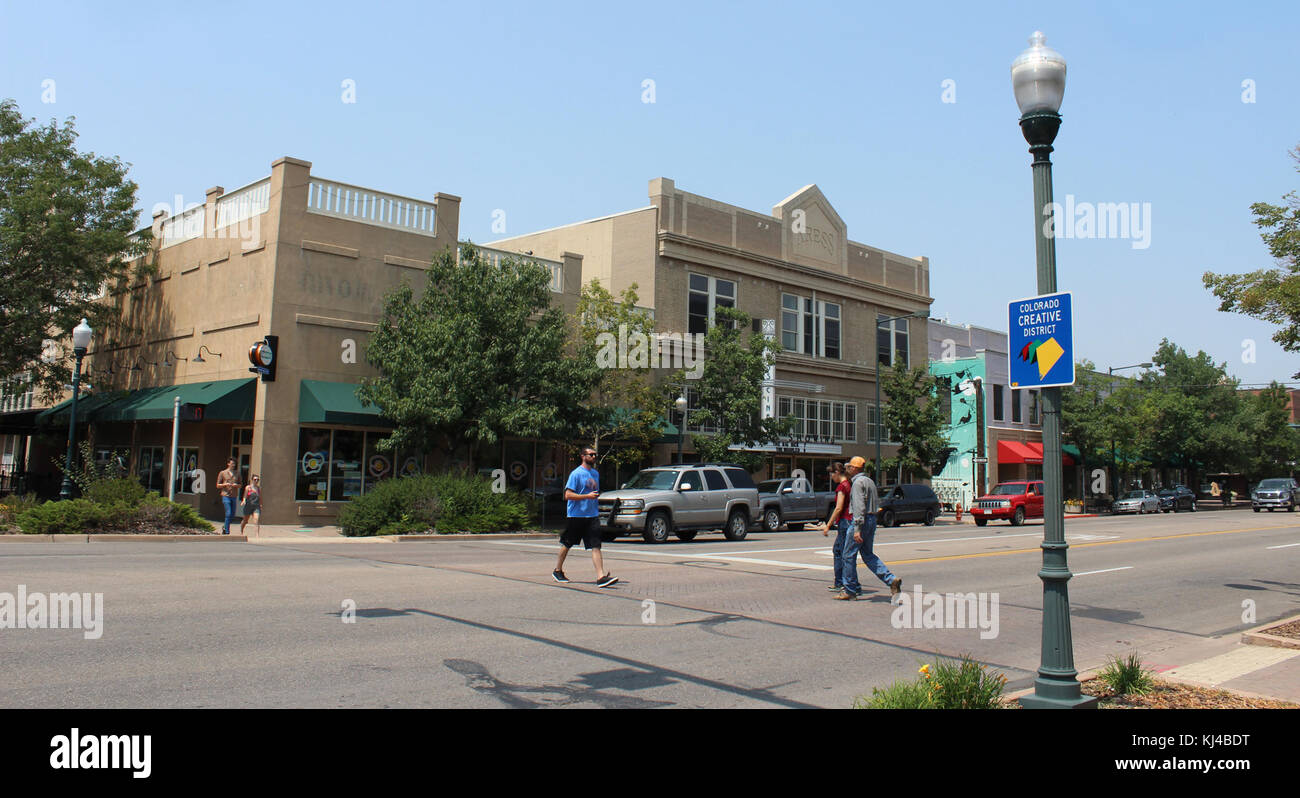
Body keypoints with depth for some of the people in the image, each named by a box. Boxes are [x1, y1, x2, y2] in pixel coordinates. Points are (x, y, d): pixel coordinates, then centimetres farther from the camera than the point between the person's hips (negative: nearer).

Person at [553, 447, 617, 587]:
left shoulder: (596, 473, 14)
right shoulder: (576, 474, -9)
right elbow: (568, 495, -15)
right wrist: (587, 496, -21)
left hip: (592, 515, 5)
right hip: (576, 515, -5)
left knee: (596, 546, -7)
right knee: (567, 544, 9)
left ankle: (601, 577, -14)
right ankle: (557, 571, 28)